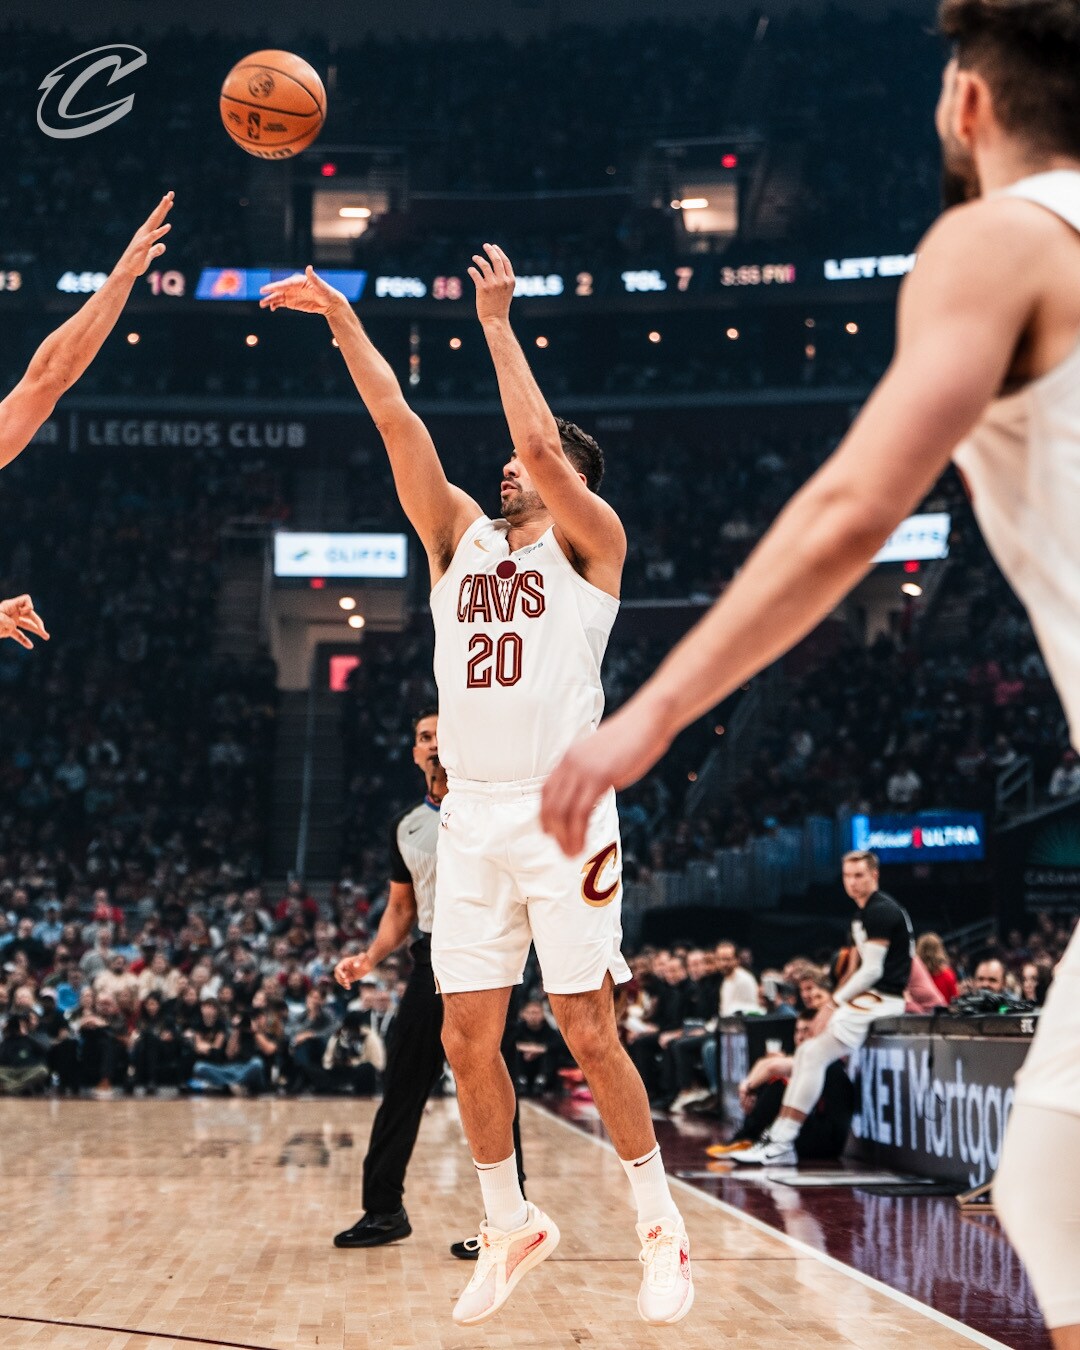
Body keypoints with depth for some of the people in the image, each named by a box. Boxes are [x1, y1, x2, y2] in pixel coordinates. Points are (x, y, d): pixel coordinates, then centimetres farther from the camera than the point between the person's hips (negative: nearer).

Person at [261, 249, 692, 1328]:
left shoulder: (588, 542, 2)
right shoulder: (460, 539, 16)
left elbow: (541, 441, -14)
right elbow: (400, 427, 8)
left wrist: (497, 321, -8)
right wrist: (343, 320, 1)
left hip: (560, 814, -5)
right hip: (471, 818, 5)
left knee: (588, 1035, -4)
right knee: (466, 1040, 5)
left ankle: (661, 1228, 11)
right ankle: (510, 1227, 21)